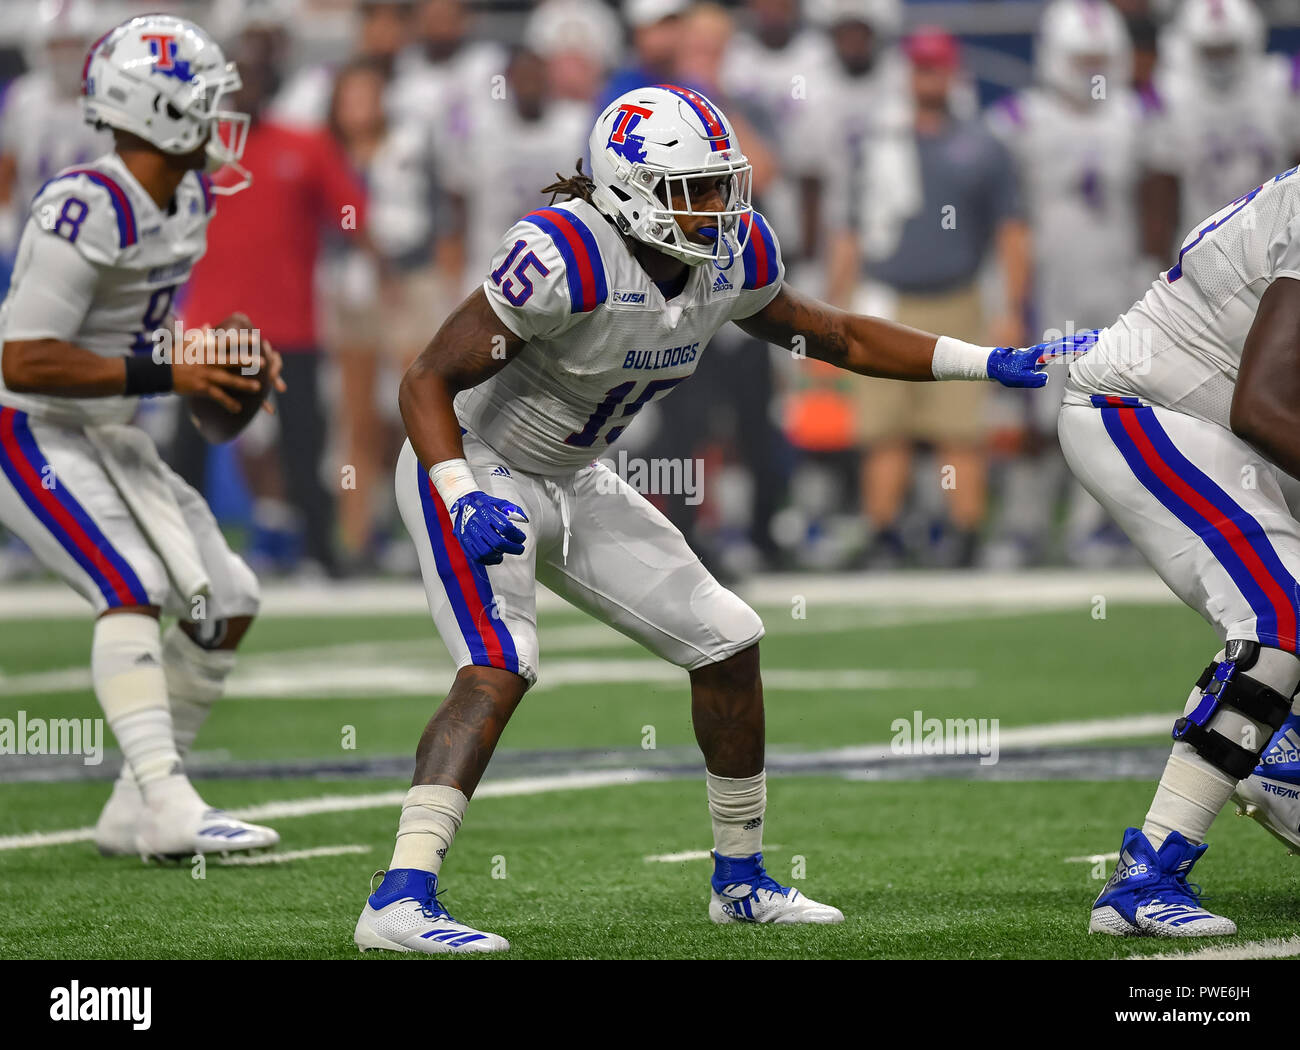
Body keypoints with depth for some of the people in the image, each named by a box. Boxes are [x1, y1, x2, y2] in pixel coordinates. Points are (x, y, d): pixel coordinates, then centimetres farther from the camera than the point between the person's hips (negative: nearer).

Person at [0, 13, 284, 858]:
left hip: (109, 437, 9)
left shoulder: (188, 200, 4)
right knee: (134, 588, -25)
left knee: (228, 601, 4)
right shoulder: (88, 210, -25)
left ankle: (135, 810, 10)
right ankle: (168, 806, -29)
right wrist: (164, 375, -26)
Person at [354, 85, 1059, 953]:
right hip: (474, 468, -8)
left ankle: (742, 880, 23)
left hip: (573, 484, 8)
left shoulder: (730, 257, -8)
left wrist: (989, 363, 4)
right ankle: (401, 901, -34)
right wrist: (466, 502, -41)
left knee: (728, 644, 7)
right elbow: (428, 381, -27)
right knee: (499, 669, -28)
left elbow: (831, 336, 9)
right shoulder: (566, 256, -31)